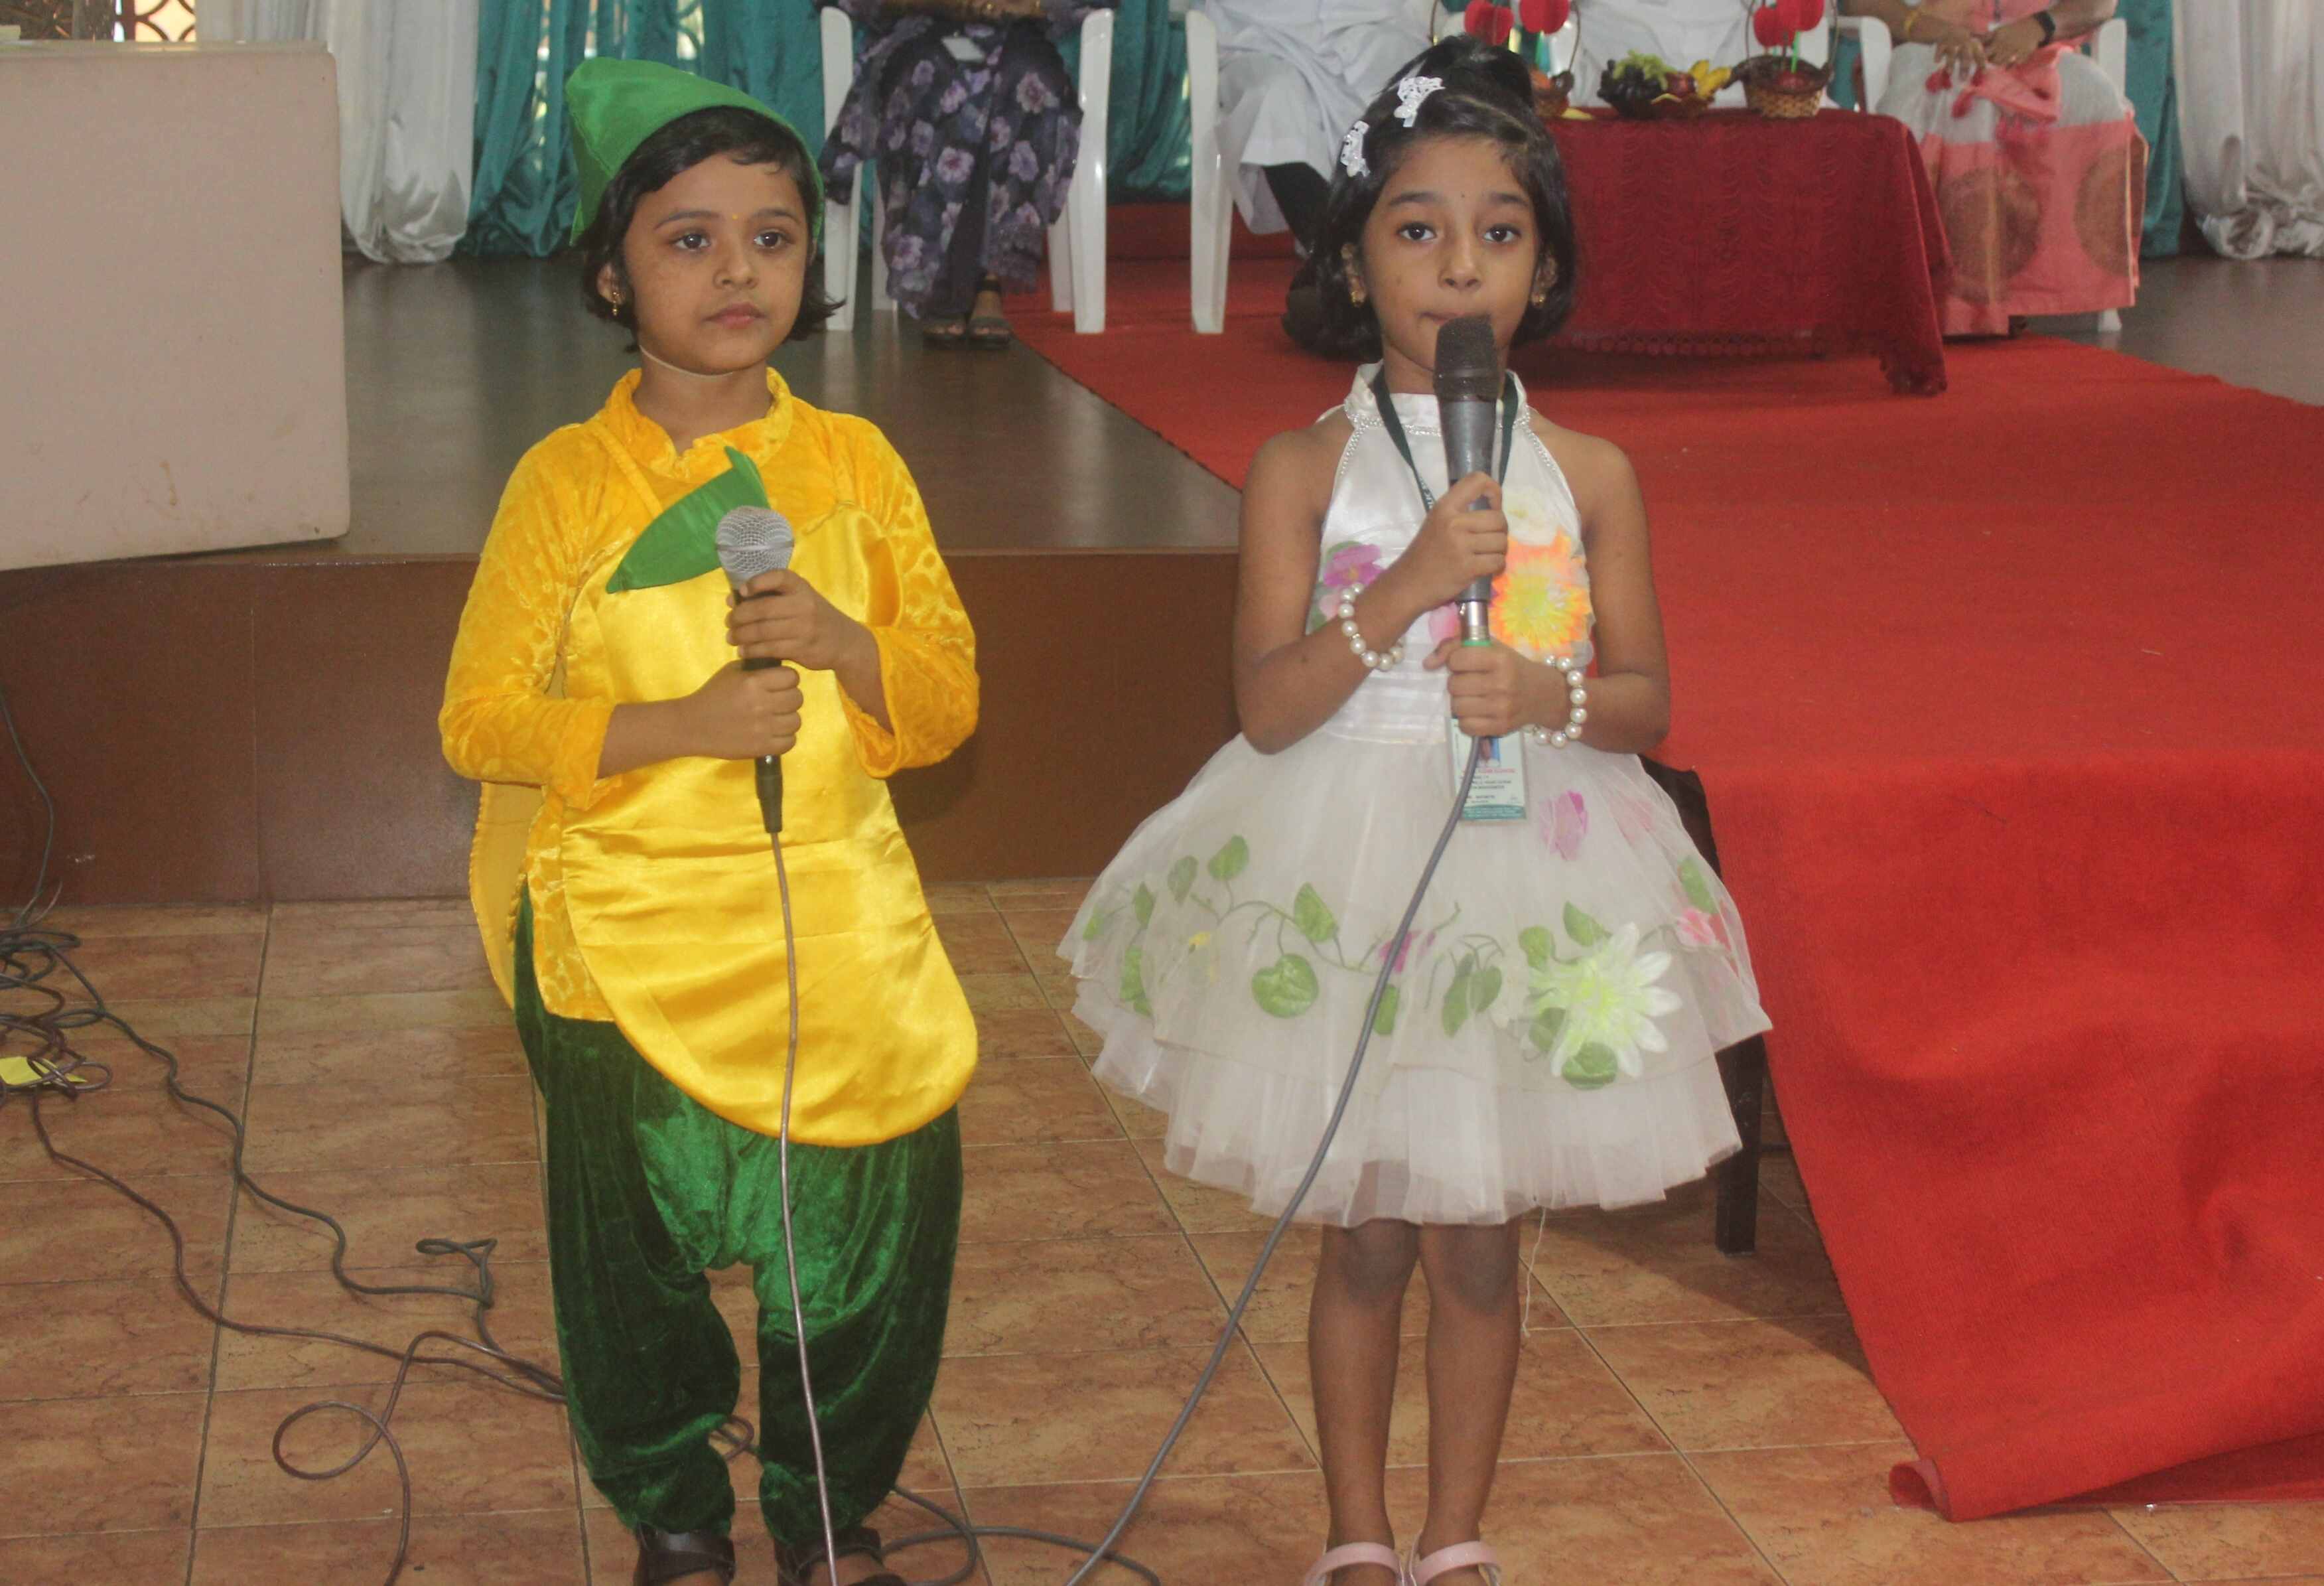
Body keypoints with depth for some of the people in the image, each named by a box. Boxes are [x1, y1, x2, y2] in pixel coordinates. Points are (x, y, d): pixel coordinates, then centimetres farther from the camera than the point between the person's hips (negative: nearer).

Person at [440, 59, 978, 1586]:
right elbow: (482, 715, -8)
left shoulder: (855, 463, 2)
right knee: (638, 1246, 9)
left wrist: (842, 642, -17)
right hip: (626, 938, -2)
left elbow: (949, 696, 3)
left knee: (884, 1219, 7)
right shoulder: (568, 481, -6)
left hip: (835, 923, 2)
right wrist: (676, 727, -20)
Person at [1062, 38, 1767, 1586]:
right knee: (1366, 1237, 10)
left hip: (1527, 873, 2)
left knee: (1479, 1241, 11)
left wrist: (1551, 695, -18)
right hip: (1343, 870, -1)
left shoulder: (1588, 474, 0)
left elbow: (1648, 698, 3)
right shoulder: (1305, 469, -6)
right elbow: (1267, 706, -12)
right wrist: (1406, 591, -24)